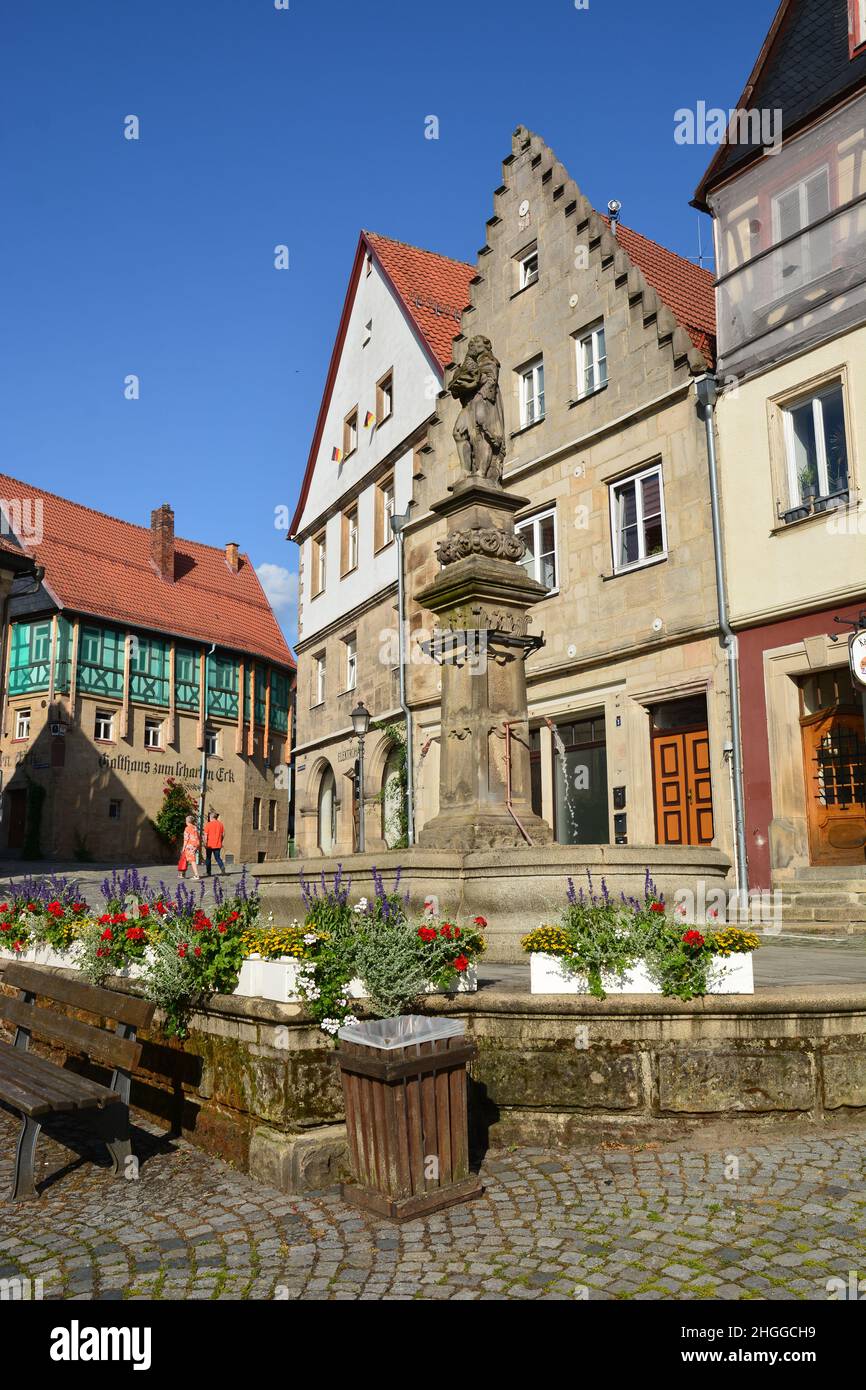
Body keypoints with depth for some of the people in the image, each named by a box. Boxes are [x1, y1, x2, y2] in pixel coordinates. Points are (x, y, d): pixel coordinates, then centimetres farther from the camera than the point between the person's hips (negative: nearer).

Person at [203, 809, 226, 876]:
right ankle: (222, 866, -18)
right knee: (218, 857, 9)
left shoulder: (208, 824, -7)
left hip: (210, 845, -3)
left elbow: (206, 835, -11)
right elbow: (223, 834, 6)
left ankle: (208, 872, 16)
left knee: (208, 858, 12)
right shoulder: (220, 824, 4)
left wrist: (205, 843, -5)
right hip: (218, 845, 3)